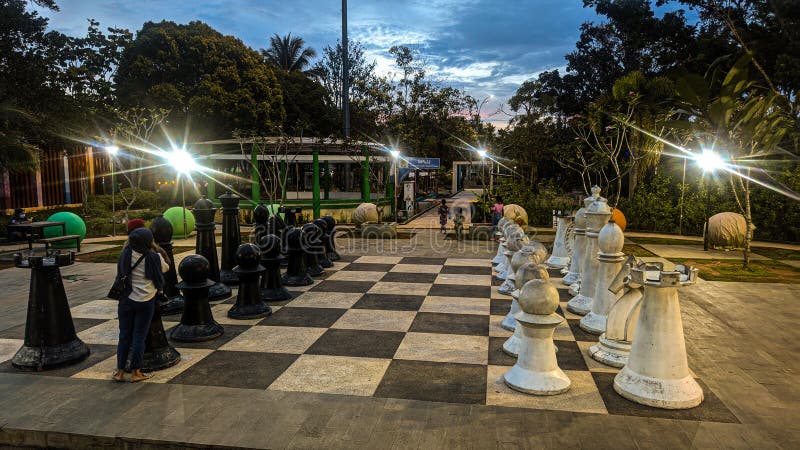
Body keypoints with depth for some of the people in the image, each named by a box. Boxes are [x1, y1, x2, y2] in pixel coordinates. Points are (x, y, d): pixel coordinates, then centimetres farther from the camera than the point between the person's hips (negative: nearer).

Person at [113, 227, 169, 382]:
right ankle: (135, 372, 14)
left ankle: (120, 371, 20)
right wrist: (155, 248, 6)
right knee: (139, 336, 6)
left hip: (126, 300, 3)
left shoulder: (126, 254, -8)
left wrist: (130, 242, 14)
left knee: (124, 335, 13)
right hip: (145, 302, -3)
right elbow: (165, 268, 3)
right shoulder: (154, 258, -15)